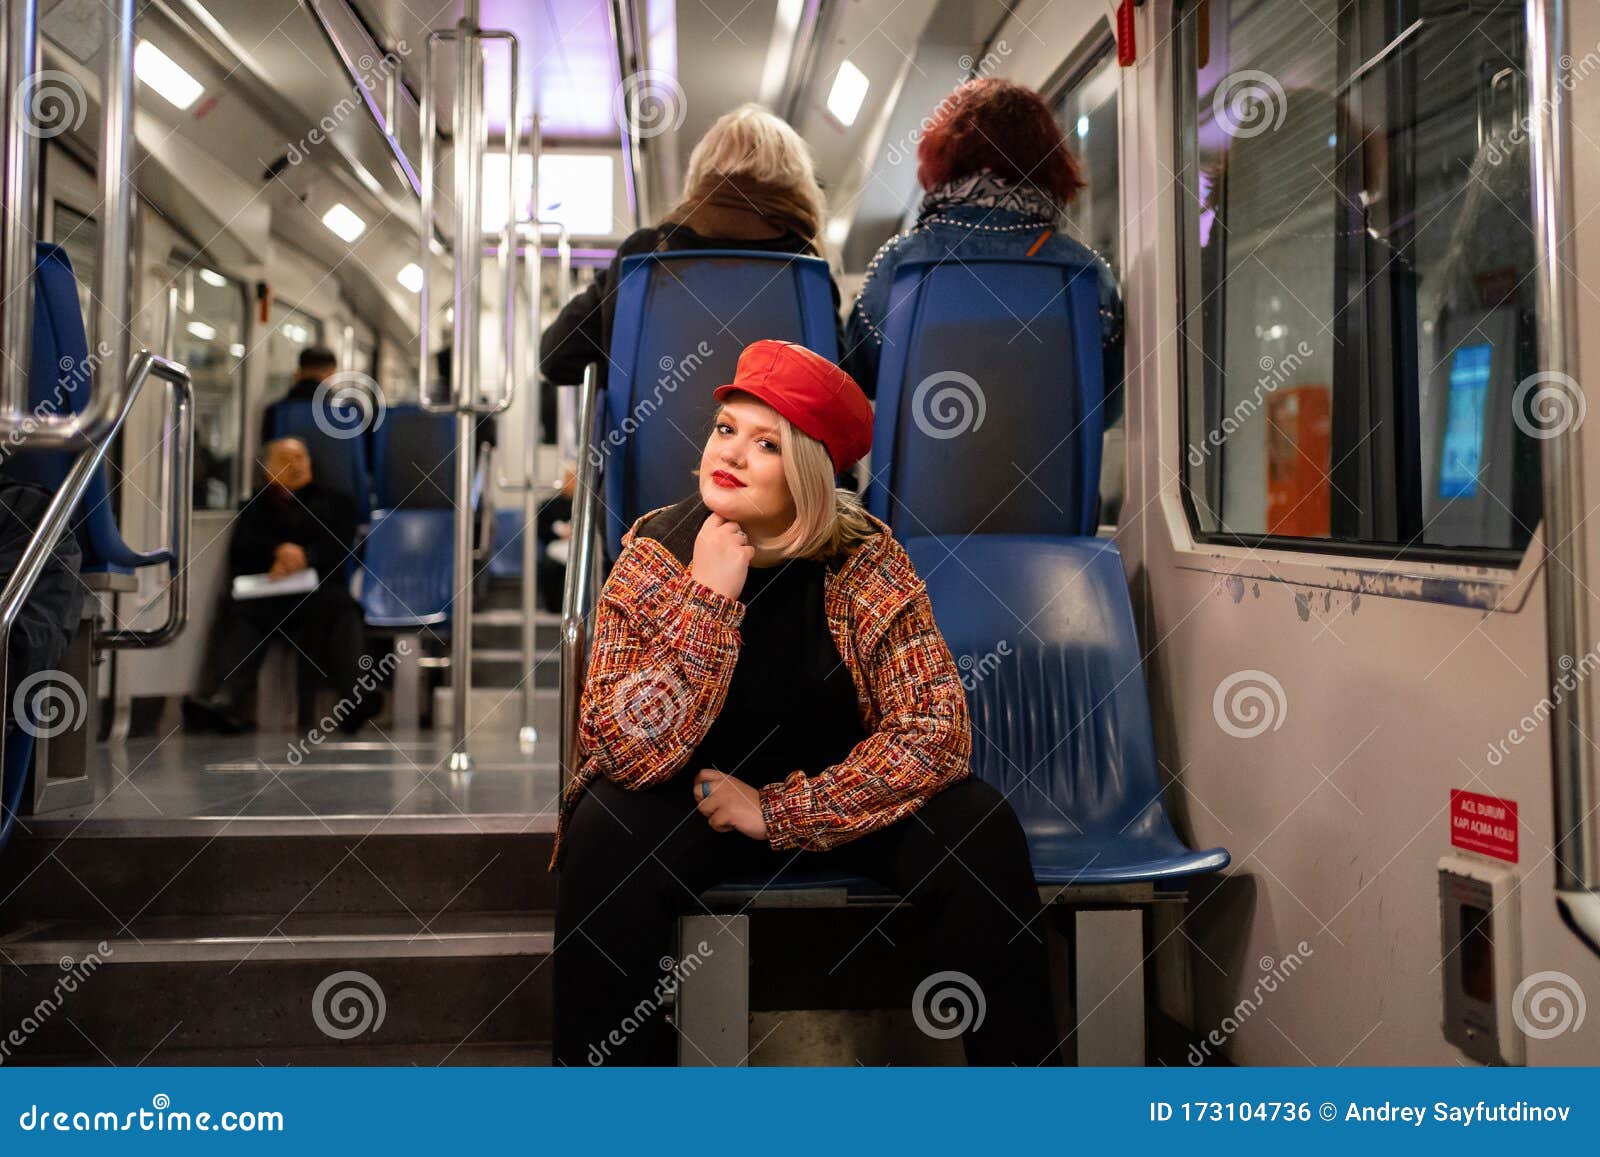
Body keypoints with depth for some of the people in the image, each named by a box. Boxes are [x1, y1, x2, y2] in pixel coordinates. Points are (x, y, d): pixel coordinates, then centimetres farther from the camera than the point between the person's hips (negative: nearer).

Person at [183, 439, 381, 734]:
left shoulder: (333, 502, 30)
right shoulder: (255, 507, 32)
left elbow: (338, 545, 10)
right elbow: (241, 547, 12)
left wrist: (303, 558, -13)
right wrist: (278, 551, -12)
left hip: (319, 588, -1)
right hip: (262, 590, 1)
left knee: (341, 610, -37)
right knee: (240, 614, -34)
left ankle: (357, 695, -63)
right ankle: (226, 698, -59)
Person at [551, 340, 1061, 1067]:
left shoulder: (865, 558, -15)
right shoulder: (654, 555, -15)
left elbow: (937, 730, -20)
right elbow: (626, 751, -24)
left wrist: (780, 813, -22)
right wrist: (709, 598, -30)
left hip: (840, 795, 1)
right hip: (688, 800, 0)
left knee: (980, 831, -23)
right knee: (609, 835, -30)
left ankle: (1017, 1063, -4)